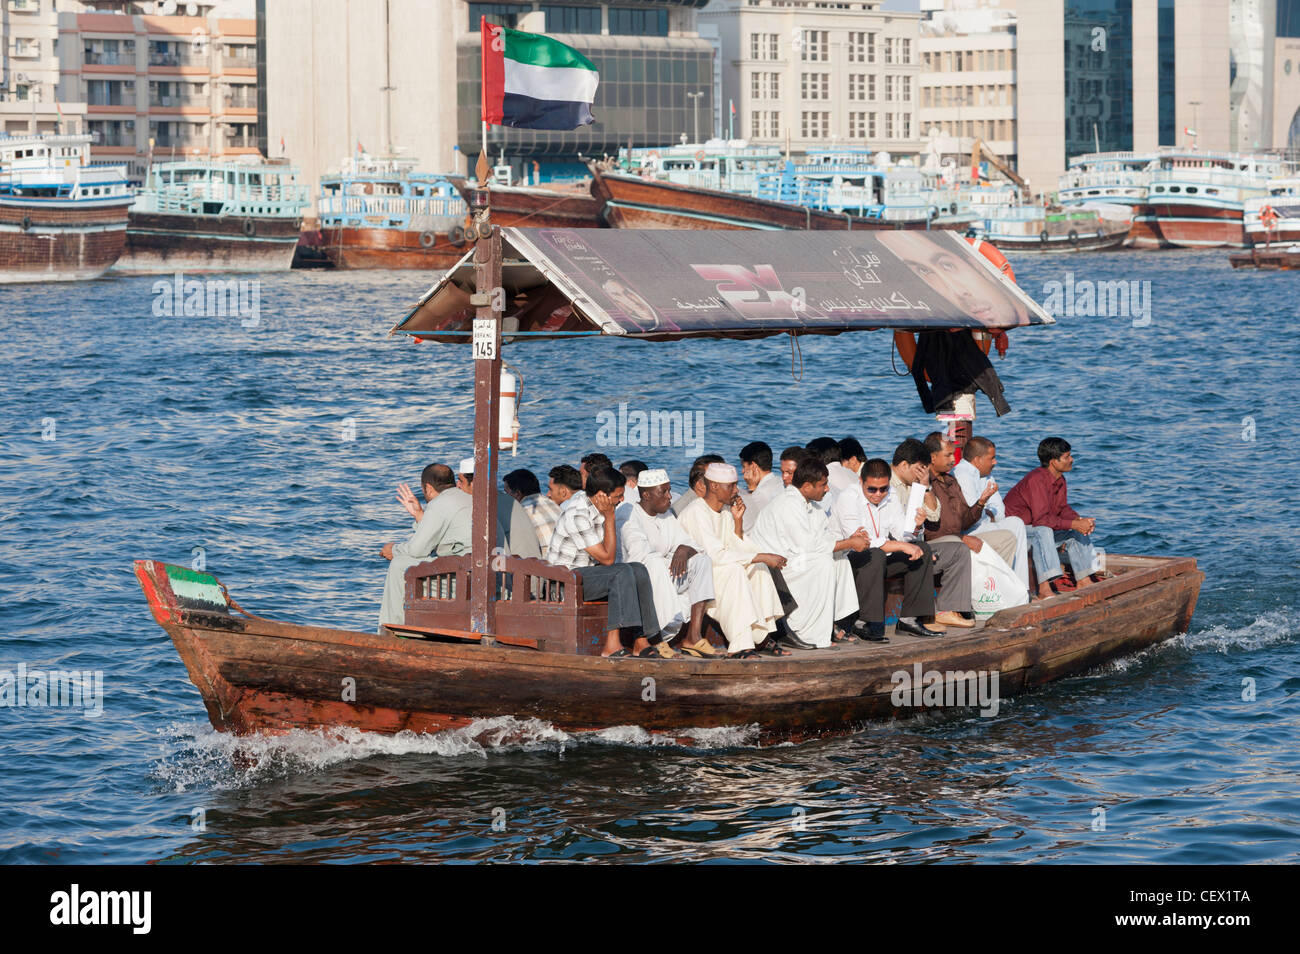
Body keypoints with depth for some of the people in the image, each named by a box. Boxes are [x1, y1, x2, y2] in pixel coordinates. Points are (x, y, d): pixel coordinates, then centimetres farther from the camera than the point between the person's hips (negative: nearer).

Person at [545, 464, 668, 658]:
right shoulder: (577, 516, -25)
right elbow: (607, 558, -20)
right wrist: (609, 518, -17)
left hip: (588, 570, 10)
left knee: (638, 571, -10)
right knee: (622, 573, -29)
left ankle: (642, 641, -15)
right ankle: (612, 644, -36)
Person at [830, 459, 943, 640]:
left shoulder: (891, 500, 6)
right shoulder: (847, 499, -18)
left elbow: (904, 535, 3)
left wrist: (915, 528, -23)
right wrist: (901, 546, -26)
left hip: (879, 562, 8)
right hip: (846, 560, -8)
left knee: (922, 549, -5)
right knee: (875, 556, -37)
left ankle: (909, 618, -5)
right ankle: (863, 623, -35)